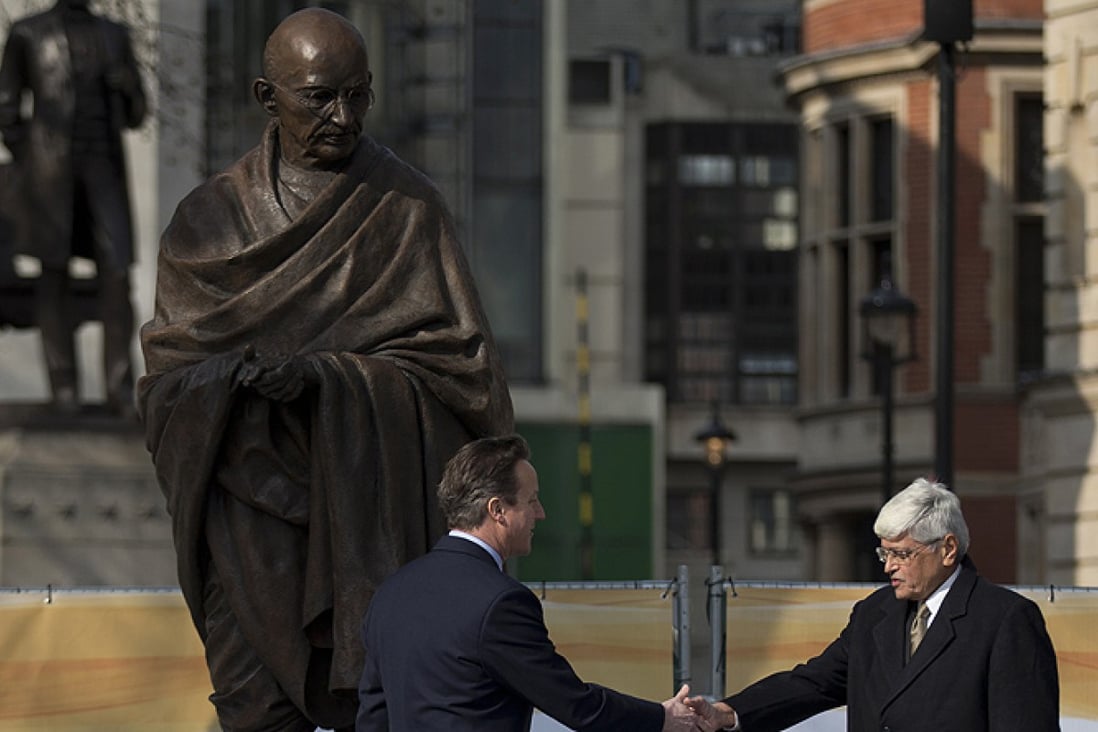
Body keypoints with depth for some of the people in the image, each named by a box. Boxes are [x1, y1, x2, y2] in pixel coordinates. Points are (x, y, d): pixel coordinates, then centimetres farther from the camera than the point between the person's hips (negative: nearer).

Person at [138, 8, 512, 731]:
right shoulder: (212, 217, 11)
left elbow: (457, 364, 0)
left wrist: (324, 377, -13)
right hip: (250, 506, 1)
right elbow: (170, 373, 8)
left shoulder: (407, 207, 6)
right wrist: (236, 375, -15)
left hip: (372, 513, -1)